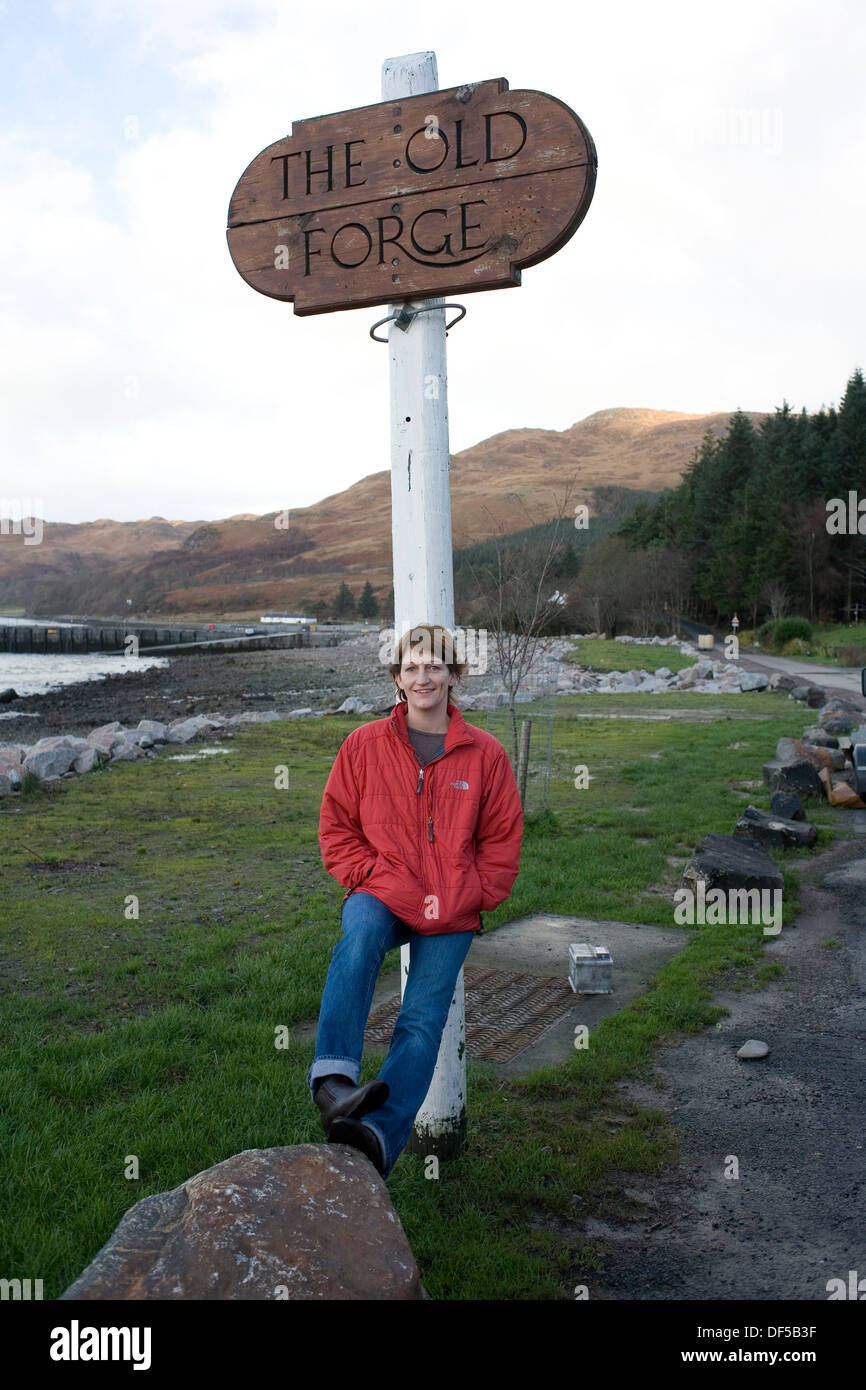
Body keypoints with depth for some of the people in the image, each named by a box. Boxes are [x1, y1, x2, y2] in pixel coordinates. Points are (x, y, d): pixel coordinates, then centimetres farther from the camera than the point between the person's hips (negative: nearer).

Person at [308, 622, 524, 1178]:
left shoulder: (485, 753, 7)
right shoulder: (365, 744, 6)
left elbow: (503, 839, 10)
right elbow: (337, 826, 9)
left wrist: (467, 897, -3)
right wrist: (372, 878, -6)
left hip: (452, 914, 1)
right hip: (382, 897, 0)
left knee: (424, 1019, -16)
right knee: (359, 940, -34)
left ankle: (381, 1135, -28)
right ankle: (334, 1076, -40)